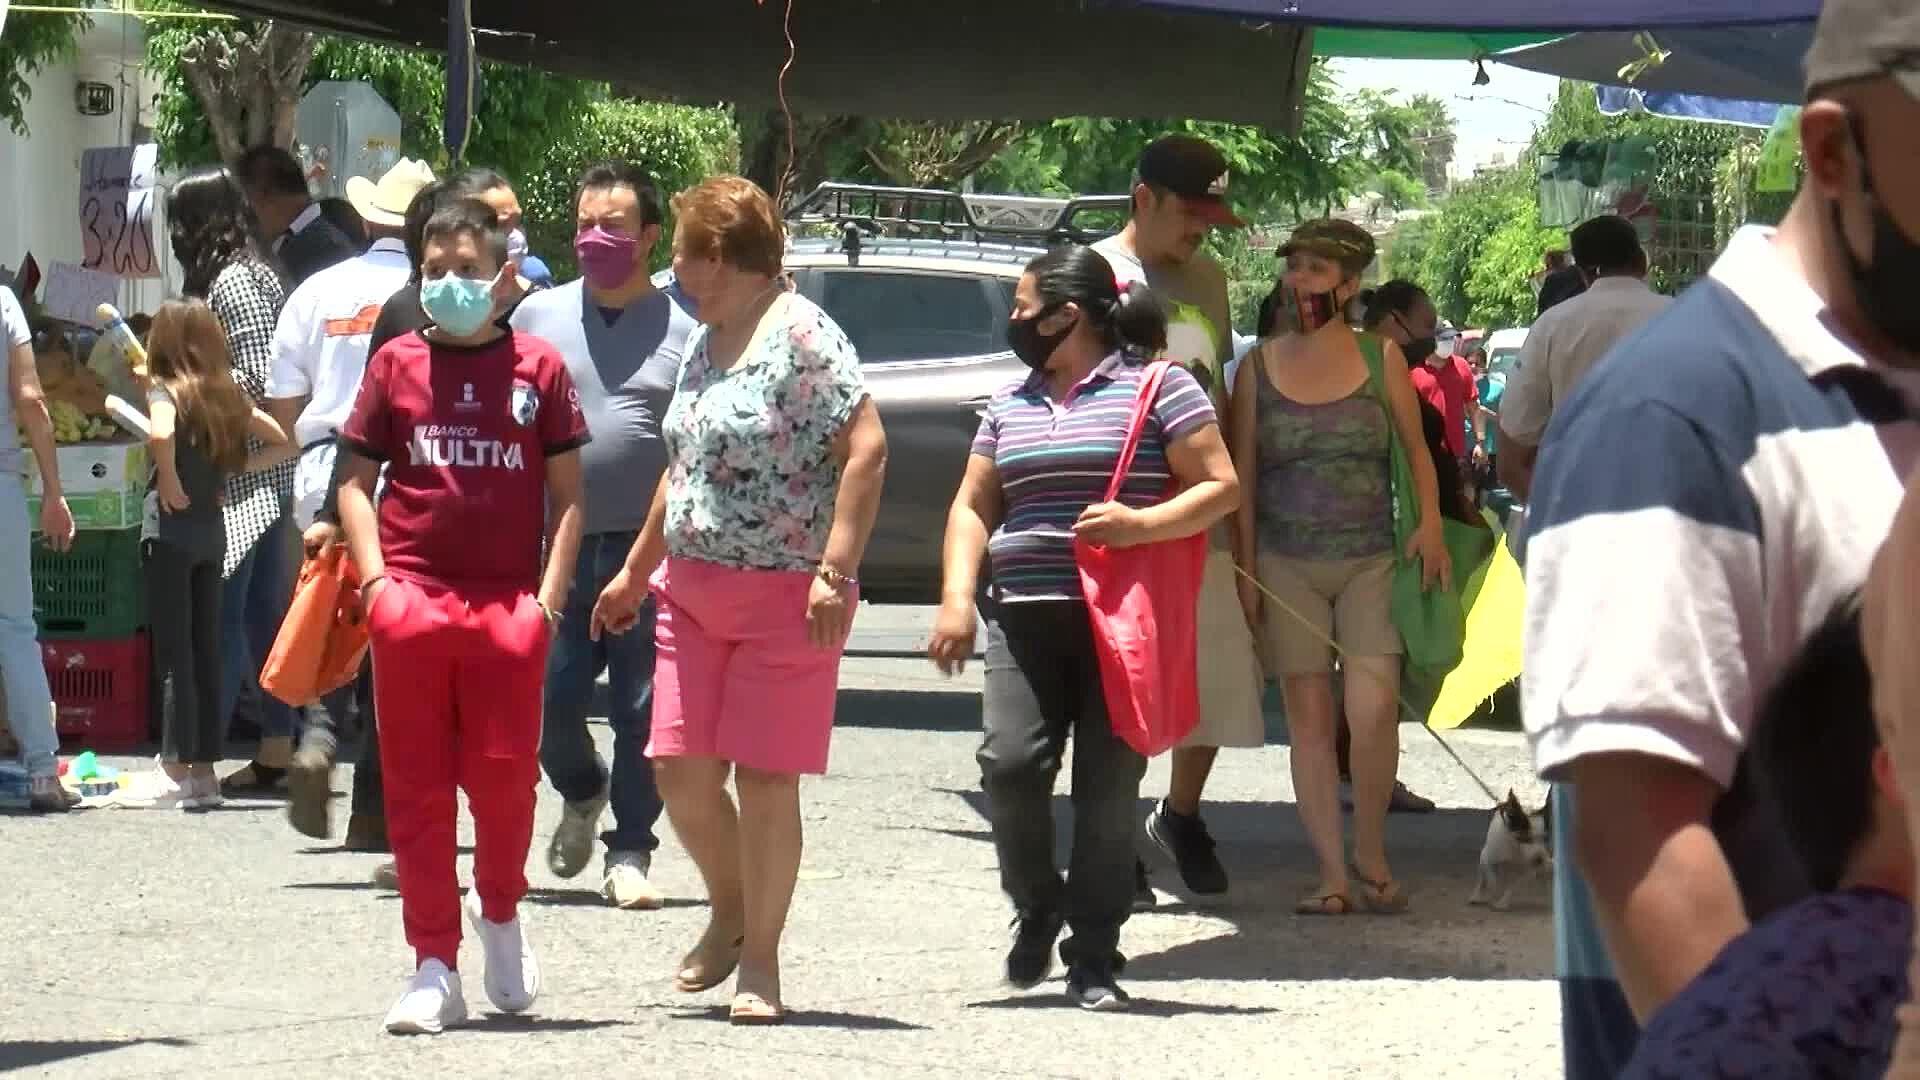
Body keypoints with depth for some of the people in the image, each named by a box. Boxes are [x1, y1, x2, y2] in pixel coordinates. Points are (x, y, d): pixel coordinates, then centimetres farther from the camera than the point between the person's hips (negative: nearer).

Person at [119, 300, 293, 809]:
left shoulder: (165, 390, -10)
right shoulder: (228, 394, 8)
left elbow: (161, 432, -33)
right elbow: (281, 444, 15)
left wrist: (169, 479, -18)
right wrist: (230, 469, 9)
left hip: (173, 527, -6)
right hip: (213, 528, 6)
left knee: (173, 654, -3)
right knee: (205, 652, 10)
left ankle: (177, 772, -3)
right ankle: (204, 769, 13)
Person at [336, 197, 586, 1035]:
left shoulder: (536, 367, 5)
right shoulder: (397, 365, 8)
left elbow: (567, 490, 6)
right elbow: (356, 479, 10)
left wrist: (550, 592, -3)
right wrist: (374, 579, -3)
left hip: (508, 604, -1)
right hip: (413, 597, 1)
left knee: (505, 774, 0)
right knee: (416, 785, 2)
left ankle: (499, 908, 29)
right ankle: (435, 968, 6)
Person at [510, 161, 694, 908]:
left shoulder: (684, 327, 3)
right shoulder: (540, 315, 10)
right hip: (558, 543, 2)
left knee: (644, 713, 0)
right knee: (548, 696, 0)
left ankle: (629, 854, 10)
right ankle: (582, 794, 29)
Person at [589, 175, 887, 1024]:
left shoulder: (802, 335, -12)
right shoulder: (704, 342, 15)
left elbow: (867, 448, -18)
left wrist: (834, 570, -22)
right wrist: (636, 572, 29)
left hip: (784, 597, -7)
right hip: (691, 595, 7)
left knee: (764, 780, -3)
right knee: (680, 770, 3)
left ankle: (759, 960, 8)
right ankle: (730, 914, 26)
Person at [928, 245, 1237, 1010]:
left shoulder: (1158, 389, 1)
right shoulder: (1010, 406, 18)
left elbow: (1222, 486, -2)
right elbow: (973, 505, 20)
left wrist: (1141, 524, -17)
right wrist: (957, 598, 6)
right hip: (1026, 617, 4)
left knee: (1108, 788, -3)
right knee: (1009, 765, -13)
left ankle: (1094, 958, 5)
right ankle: (1036, 908, 12)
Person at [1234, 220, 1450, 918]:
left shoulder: (1381, 358, 4)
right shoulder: (1259, 368, 5)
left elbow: (1417, 448, 10)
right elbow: (1242, 474, 7)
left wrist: (1430, 521, -5)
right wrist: (1244, 571, 2)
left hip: (1371, 559, -1)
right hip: (1287, 564, 1)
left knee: (1374, 707, -14)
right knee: (1309, 716, -2)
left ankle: (1370, 853, 5)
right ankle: (1331, 874, 2)